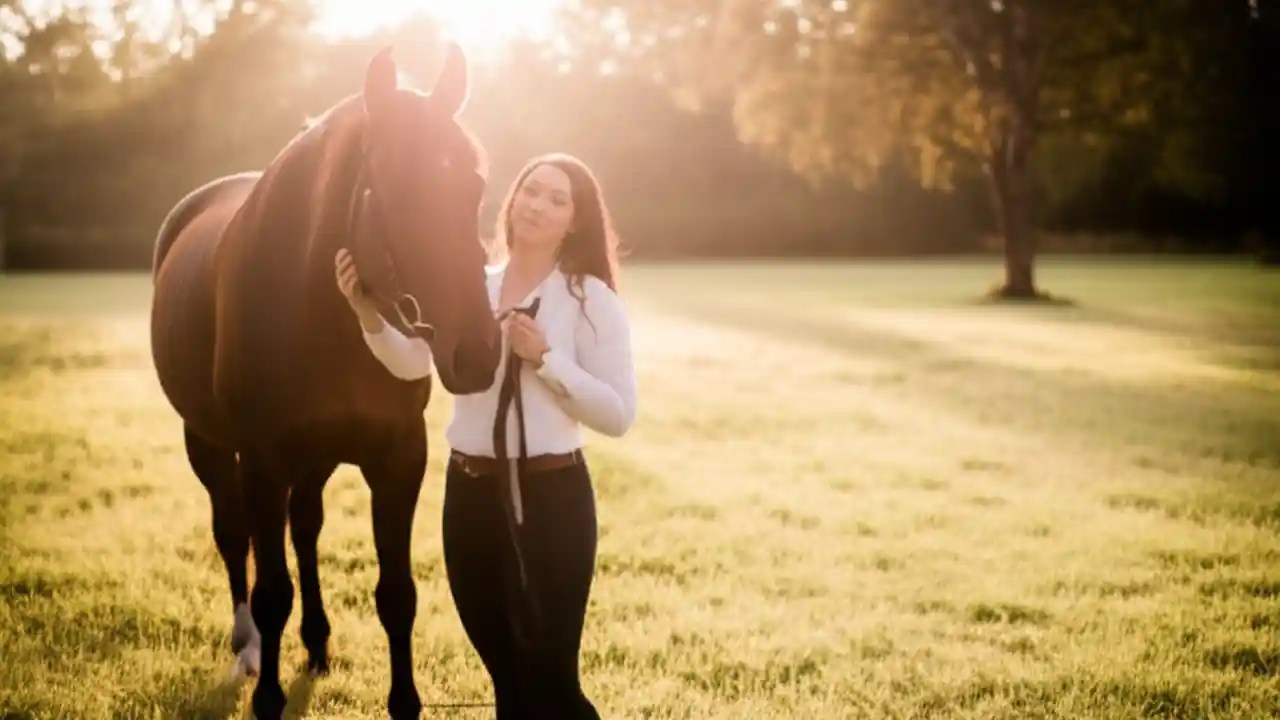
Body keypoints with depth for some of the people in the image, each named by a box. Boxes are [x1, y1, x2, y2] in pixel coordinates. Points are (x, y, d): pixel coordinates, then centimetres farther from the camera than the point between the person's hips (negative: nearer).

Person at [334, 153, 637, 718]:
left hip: (551, 497, -4)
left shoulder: (591, 299, -5)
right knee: (505, 673, 16)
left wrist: (544, 358, -18)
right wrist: (369, 315, -25)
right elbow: (412, 364, -8)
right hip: (470, 494, 5)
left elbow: (618, 414, -11)